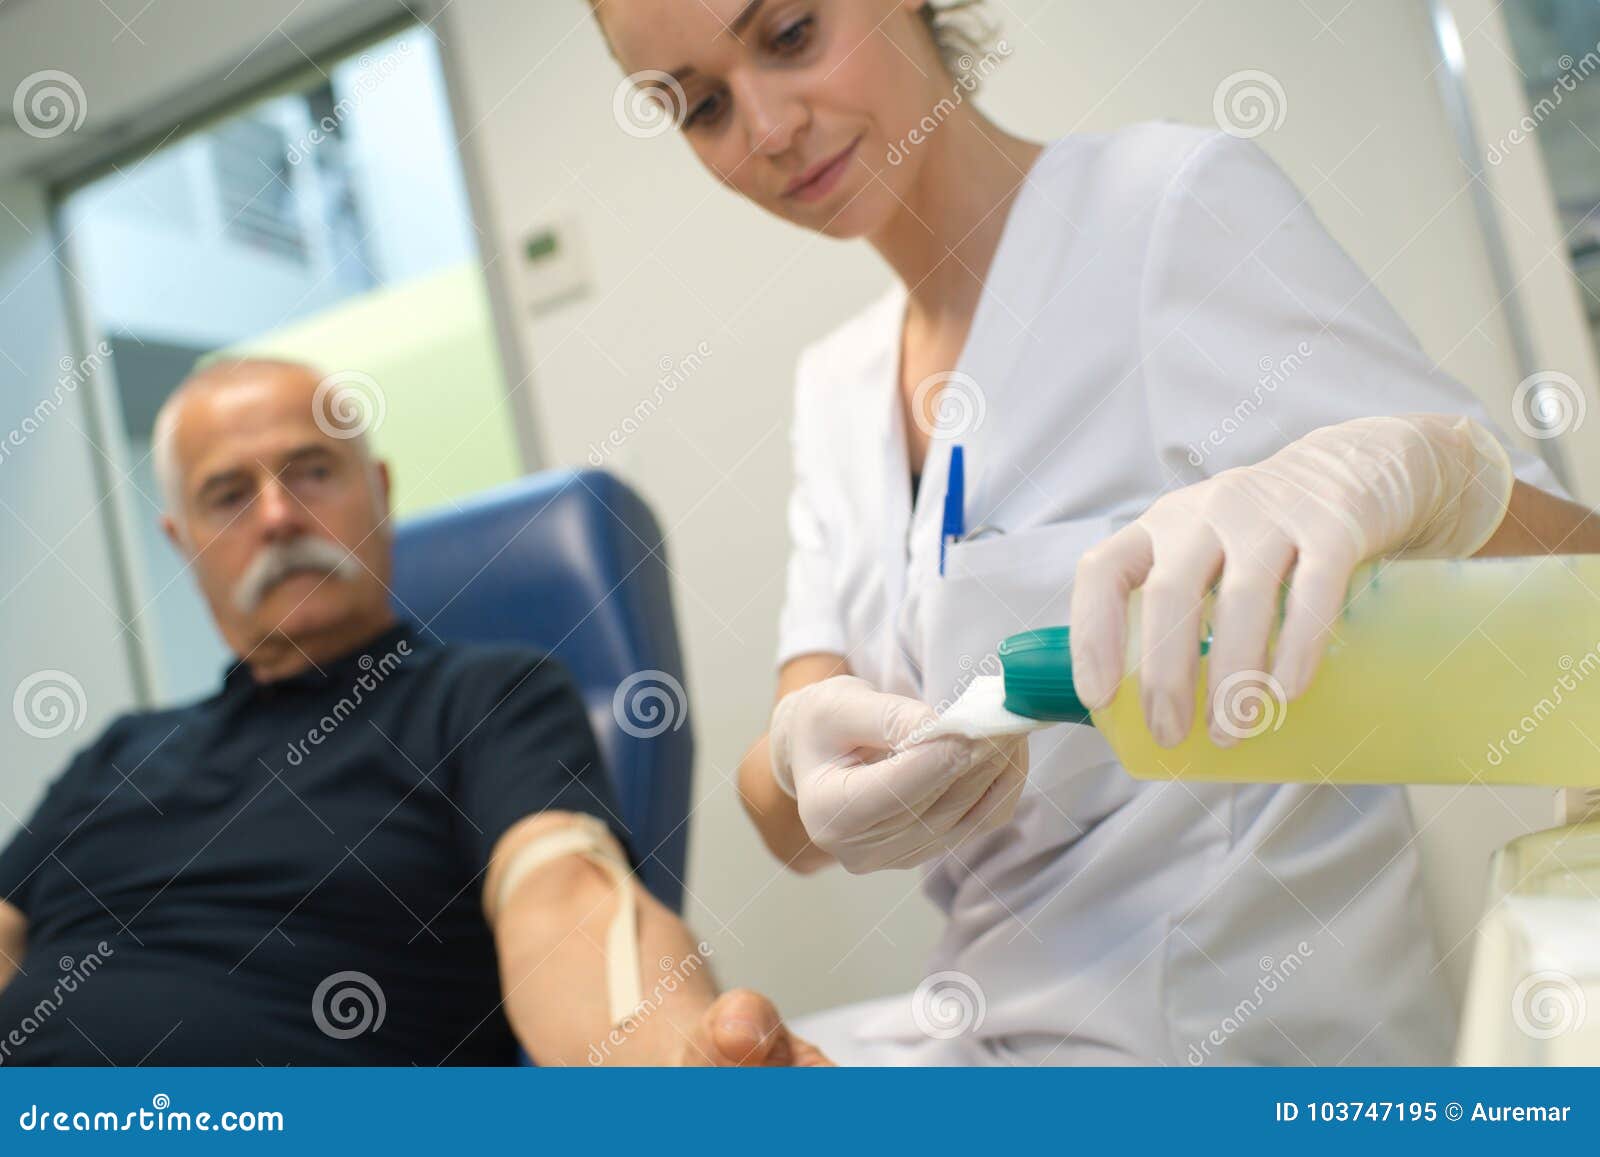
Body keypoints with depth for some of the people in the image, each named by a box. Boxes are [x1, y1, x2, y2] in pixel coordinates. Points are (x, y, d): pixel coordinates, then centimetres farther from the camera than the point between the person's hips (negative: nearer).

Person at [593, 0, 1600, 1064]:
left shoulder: (1178, 198, -11)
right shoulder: (835, 387, 7)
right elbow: (794, 827, -3)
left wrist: (1401, 474, -35)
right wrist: (803, 758, -26)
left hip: (1242, 1022, -5)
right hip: (995, 1014, 6)